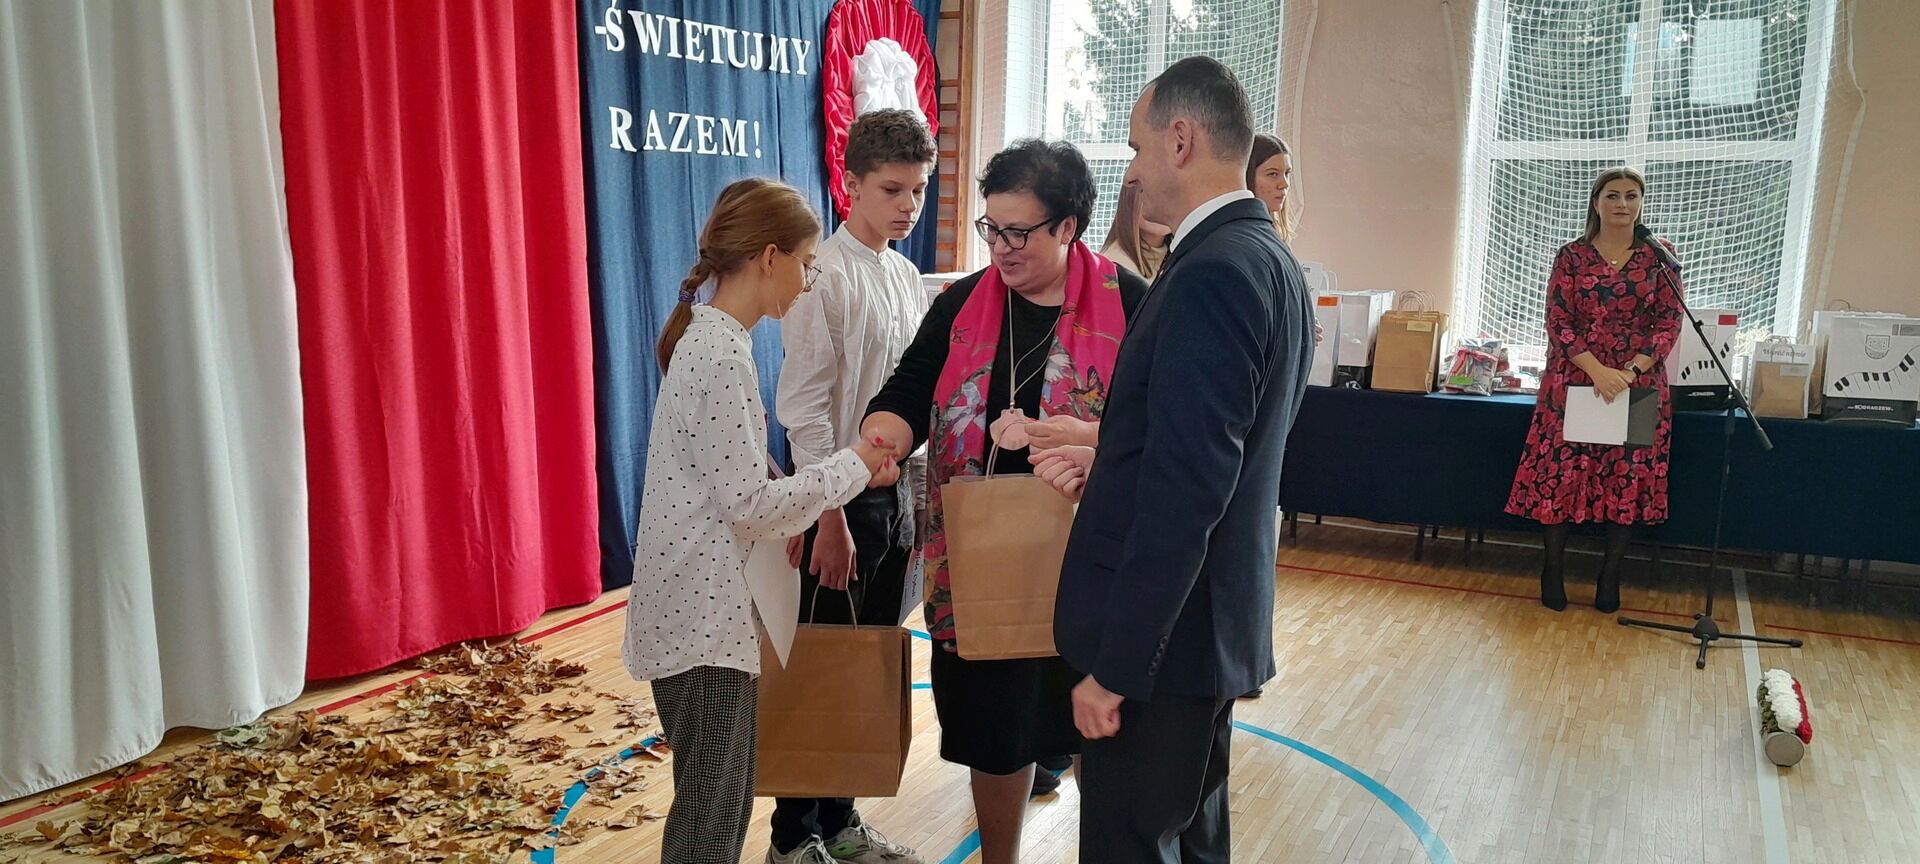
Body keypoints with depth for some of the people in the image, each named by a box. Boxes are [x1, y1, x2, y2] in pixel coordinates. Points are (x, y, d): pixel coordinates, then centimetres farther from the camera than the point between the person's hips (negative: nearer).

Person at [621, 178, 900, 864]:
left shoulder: (708, 337, 10)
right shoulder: (722, 355, -20)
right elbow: (748, 503, -19)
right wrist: (852, 468, -9)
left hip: (707, 602, 10)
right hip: (702, 611, -10)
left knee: (727, 792, 18)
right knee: (712, 806, 3)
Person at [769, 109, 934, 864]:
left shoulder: (907, 277, 10)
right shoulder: (825, 274, -14)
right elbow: (805, 405, -17)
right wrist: (828, 517, -18)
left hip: (894, 491, 8)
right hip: (841, 496, -7)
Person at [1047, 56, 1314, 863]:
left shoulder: (1212, 273, -22)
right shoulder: (1268, 260, 10)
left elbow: (1184, 493, -26)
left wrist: (1115, 664, -21)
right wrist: (1106, 470, 7)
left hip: (1164, 634, -10)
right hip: (1213, 619, 10)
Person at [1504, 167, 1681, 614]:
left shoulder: (1659, 257, 3)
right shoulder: (1572, 256, 1)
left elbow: (1669, 325, 0)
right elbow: (1557, 321, -5)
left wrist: (1631, 371, -15)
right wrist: (1597, 370, -17)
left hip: (1639, 384, 1)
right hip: (1574, 382, -1)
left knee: (1629, 477, 2)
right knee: (1561, 473, -1)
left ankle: (1610, 576, 14)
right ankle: (1553, 571, 13)